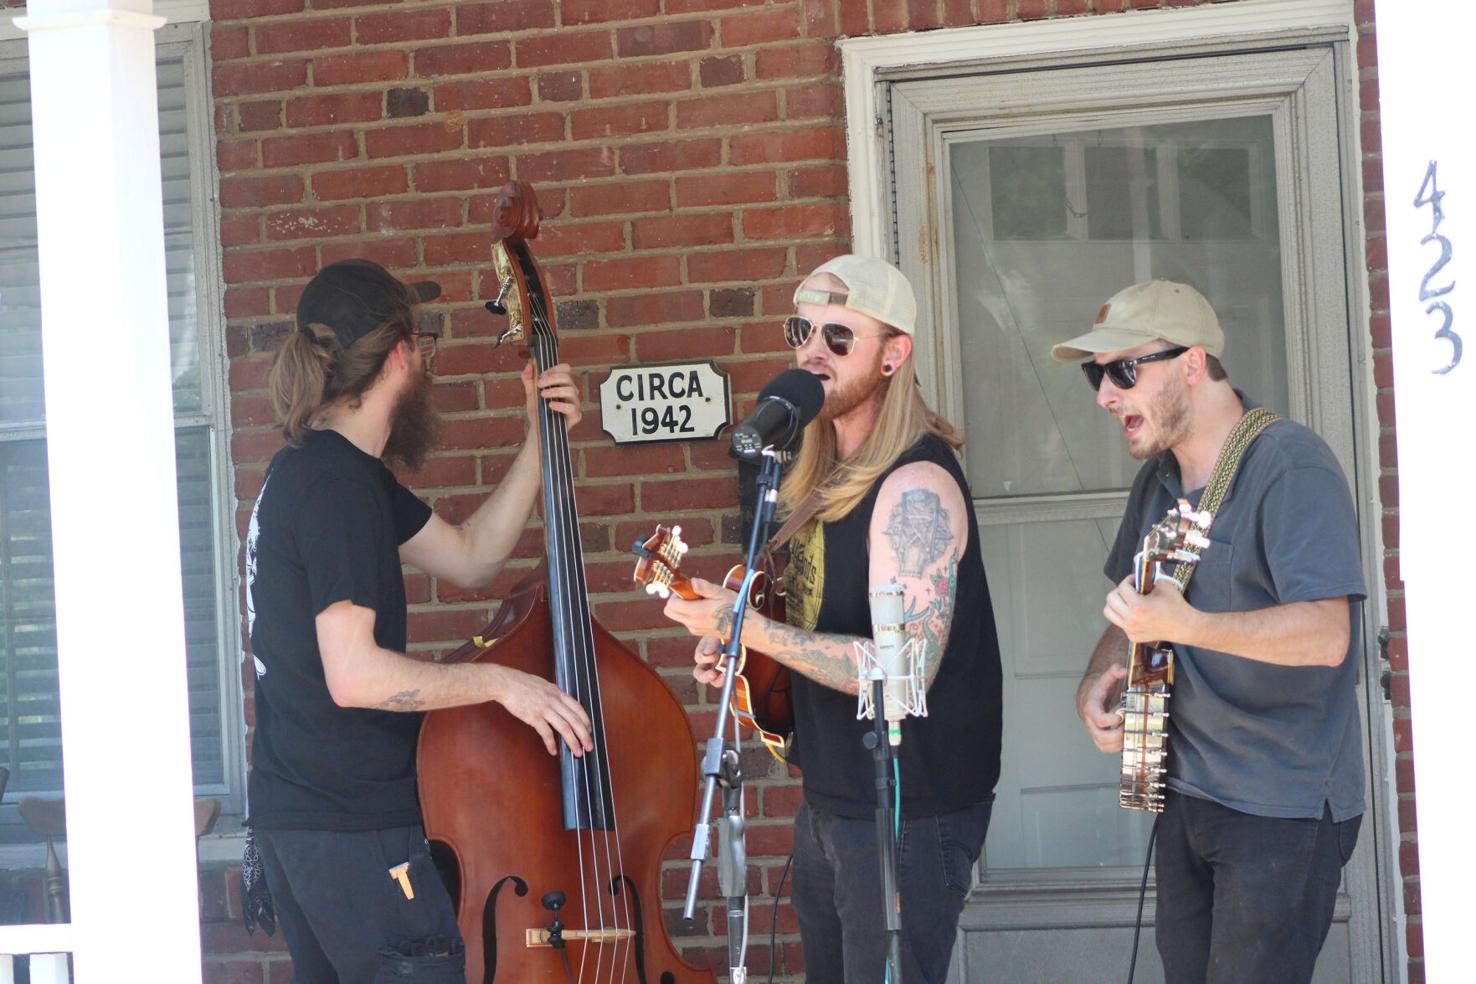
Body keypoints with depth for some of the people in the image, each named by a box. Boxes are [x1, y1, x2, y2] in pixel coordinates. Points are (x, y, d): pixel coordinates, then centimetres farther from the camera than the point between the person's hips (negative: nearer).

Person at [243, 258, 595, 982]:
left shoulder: (323, 468, 14)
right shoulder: (339, 483, -18)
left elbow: (469, 558, 17)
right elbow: (353, 674, -24)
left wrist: (540, 440, 10)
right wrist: (497, 681, -17)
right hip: (353, 829, -11)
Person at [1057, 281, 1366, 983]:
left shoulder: (1289, 466, -17)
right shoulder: (1159, 478, 11)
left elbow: (1327, 635, -28)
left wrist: (1186, 626, -38)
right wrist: (1096, 683, 3)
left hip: (1283, 812, -8)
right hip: (1187, 793, 8)